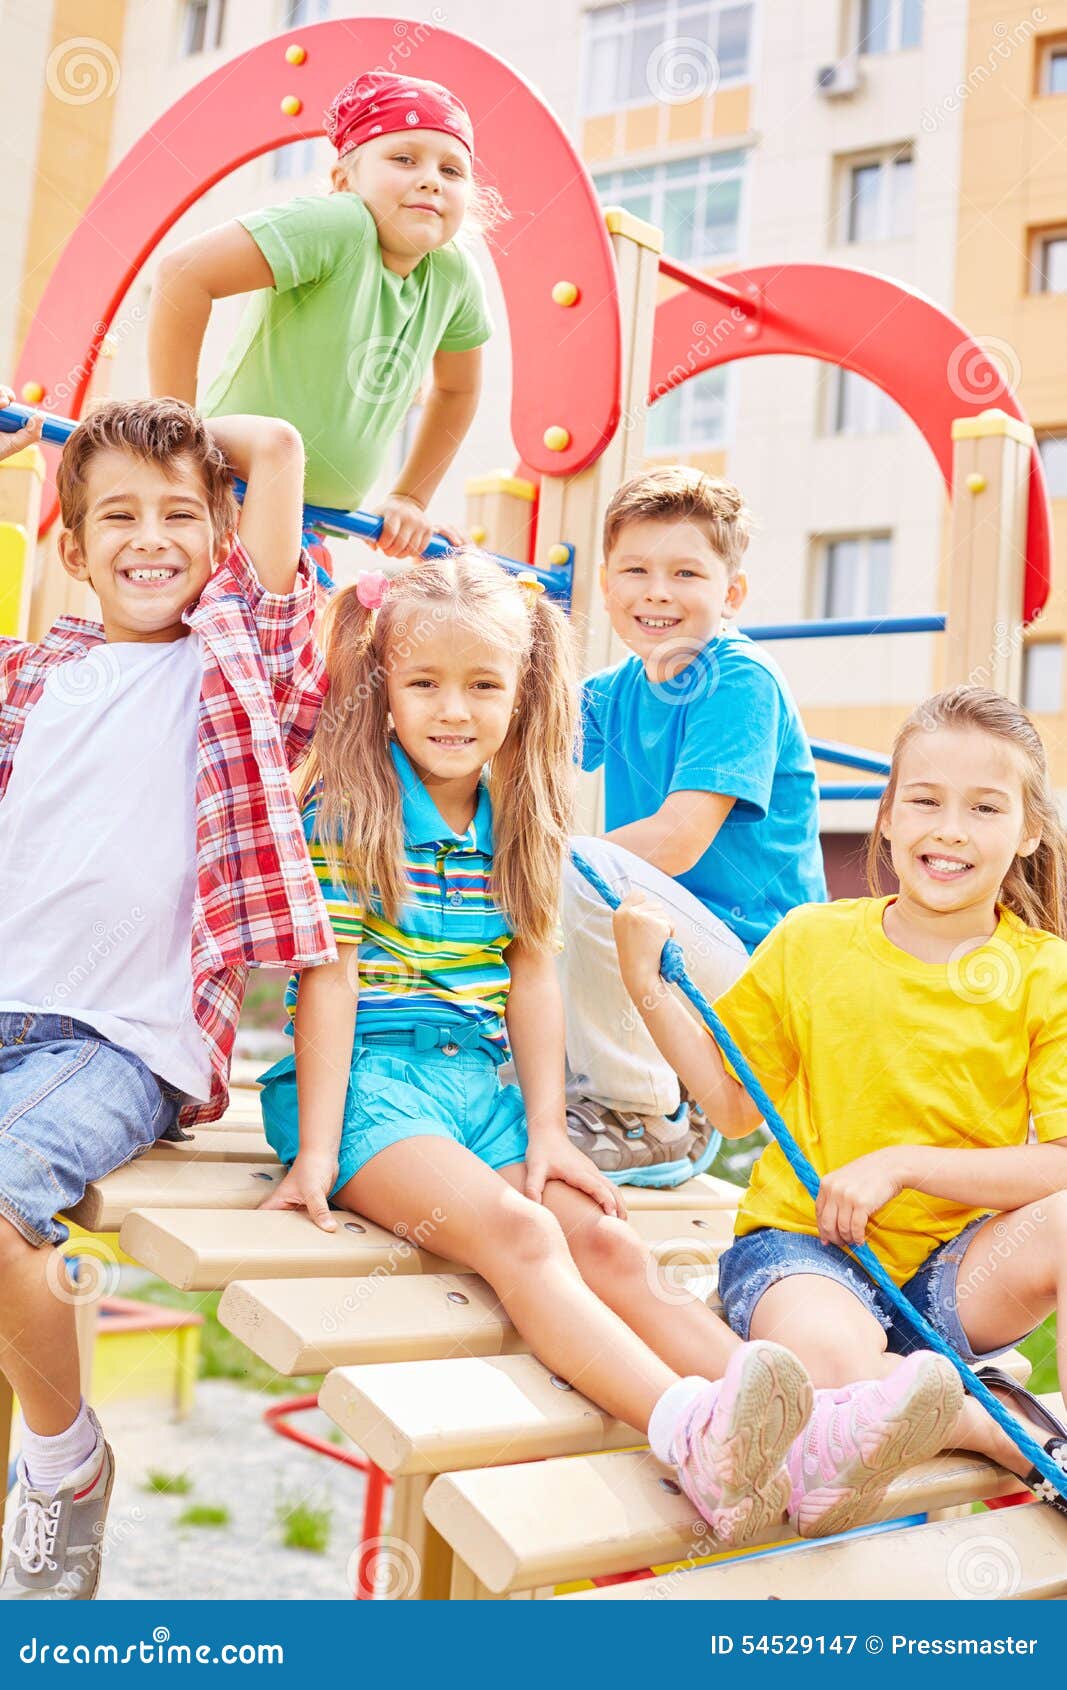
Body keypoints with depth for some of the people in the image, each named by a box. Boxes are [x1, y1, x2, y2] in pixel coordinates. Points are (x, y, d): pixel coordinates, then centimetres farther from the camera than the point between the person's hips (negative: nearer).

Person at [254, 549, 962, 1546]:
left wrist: (548, 1131, 3)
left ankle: (806, 1440, -33)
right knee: (517, 1231, -30)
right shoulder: (345, 810, -4)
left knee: (609, 1246, -16)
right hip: (368, 1076, -5)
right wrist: (319, 1153, -12)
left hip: (485, 1082, 5)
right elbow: (330, 980, -8)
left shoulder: (520, 821, 13)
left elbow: (532, 977, 11)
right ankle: (692, 1437, -51)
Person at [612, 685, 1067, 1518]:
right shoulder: (811, 943, 2)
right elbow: (736, 1103, 10)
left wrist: (901, 1163, -18)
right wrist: (648, 985, -1)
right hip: (802, 1241, 0)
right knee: (826, 1358, -36)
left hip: (955, 1265, 1)